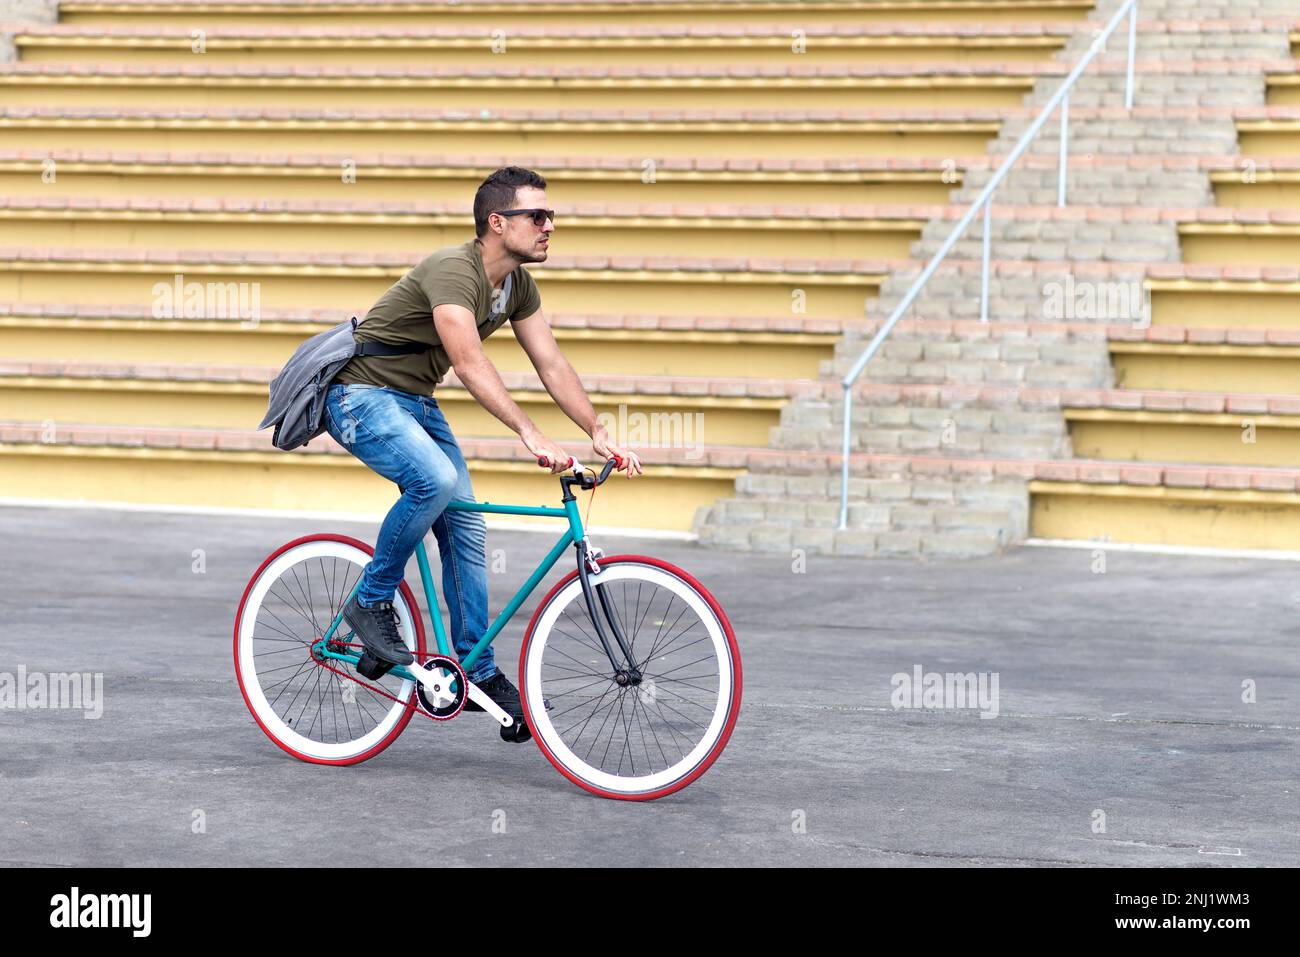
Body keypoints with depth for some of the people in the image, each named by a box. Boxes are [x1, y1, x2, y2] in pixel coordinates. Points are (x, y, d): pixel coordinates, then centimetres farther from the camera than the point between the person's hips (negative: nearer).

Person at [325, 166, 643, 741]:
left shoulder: (518, 285, 1)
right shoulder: (454, 271, -27)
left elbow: (552, 365, 2)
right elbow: (470, 363, -38)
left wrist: (599, 434, -9)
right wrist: (530, 436, -45)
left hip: (416, 401, 9)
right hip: (361, 395, -9)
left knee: (465, 527, 2)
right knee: (436, 480, -33)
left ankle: (478, 673, 9)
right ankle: (371, 603, -13)